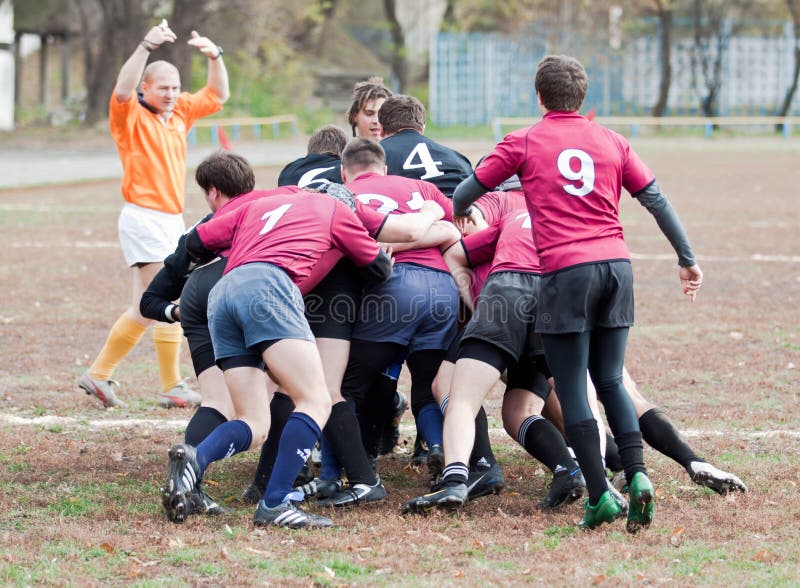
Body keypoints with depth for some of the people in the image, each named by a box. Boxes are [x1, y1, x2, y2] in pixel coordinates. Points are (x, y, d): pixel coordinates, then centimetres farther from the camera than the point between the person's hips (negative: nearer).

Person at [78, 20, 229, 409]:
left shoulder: (180, 113, 14)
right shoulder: (131, 115, -6)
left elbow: (217, 96, 22)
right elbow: (123, 89, -26)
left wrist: (215, 56, 6)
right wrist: (146, 47, -35)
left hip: (171, 220, 8)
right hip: (144, 218, -8)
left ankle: (98, 375, 18)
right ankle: (172, 388, -5)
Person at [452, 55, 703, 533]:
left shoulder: (522, 143, 6)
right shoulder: (611, 142, 14)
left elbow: (466, 194, 13)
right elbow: (656, 201, 13)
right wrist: (687, 260, 21)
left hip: (566, 272, -4)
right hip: (616, 264, 4)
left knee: (573, 390, 1)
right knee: (611, 383, 14)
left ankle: (600, 494, -6)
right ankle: (637, 474, -4)